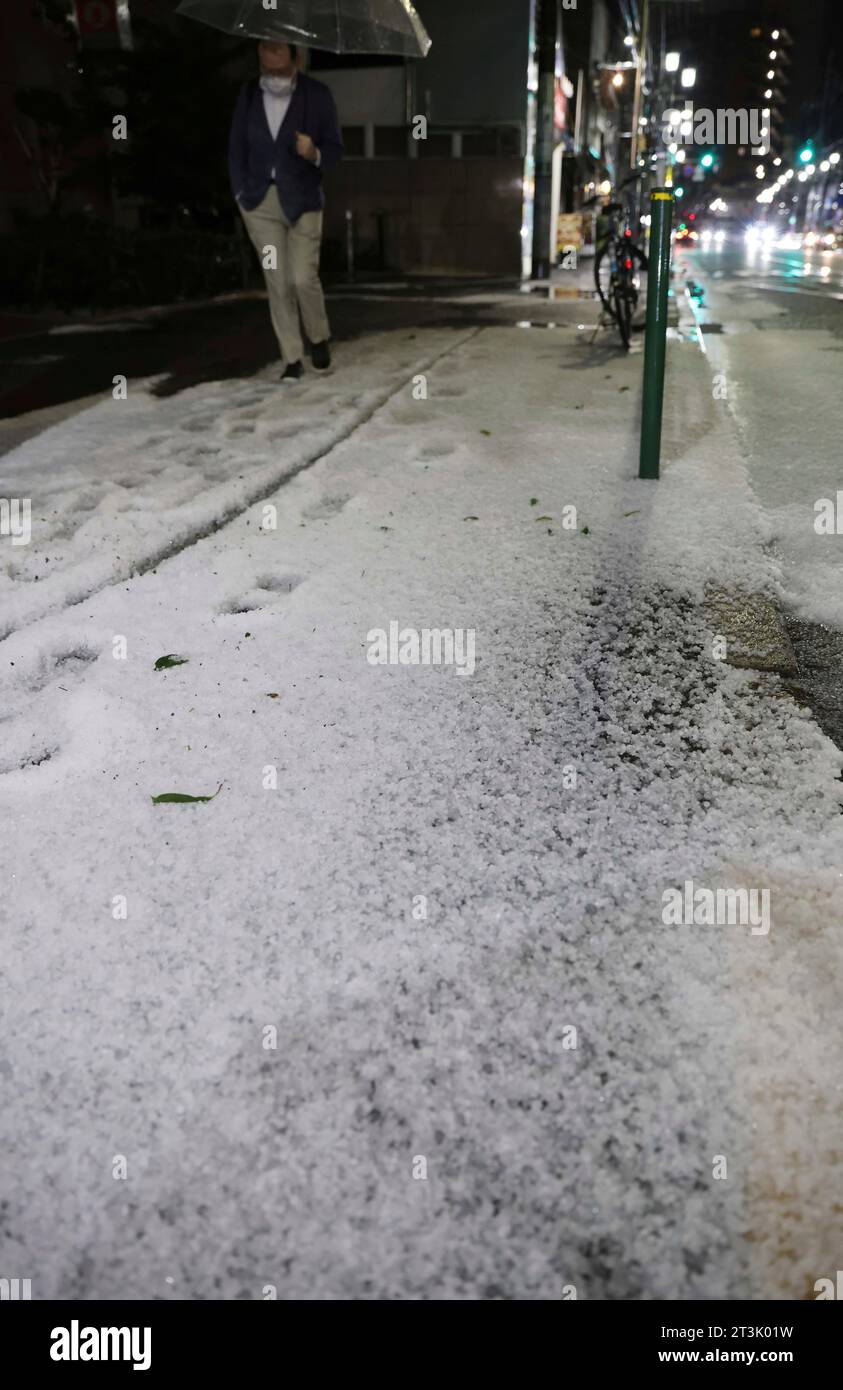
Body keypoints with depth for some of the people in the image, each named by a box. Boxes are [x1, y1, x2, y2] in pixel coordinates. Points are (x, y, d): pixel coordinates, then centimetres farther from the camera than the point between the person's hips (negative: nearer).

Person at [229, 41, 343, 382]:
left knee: (303, 279, -10)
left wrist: (314, 154, -22)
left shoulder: (317, 94, -3)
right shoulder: (248, 92, 5)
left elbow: (335, 149, -1)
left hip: (302, 201, -2)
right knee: (277, 283, 0)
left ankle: (319, 338, 20)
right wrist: (241, 192, 3)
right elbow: (237, 147, 10)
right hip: (260, 202, 2)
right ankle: (292, 360, 8)